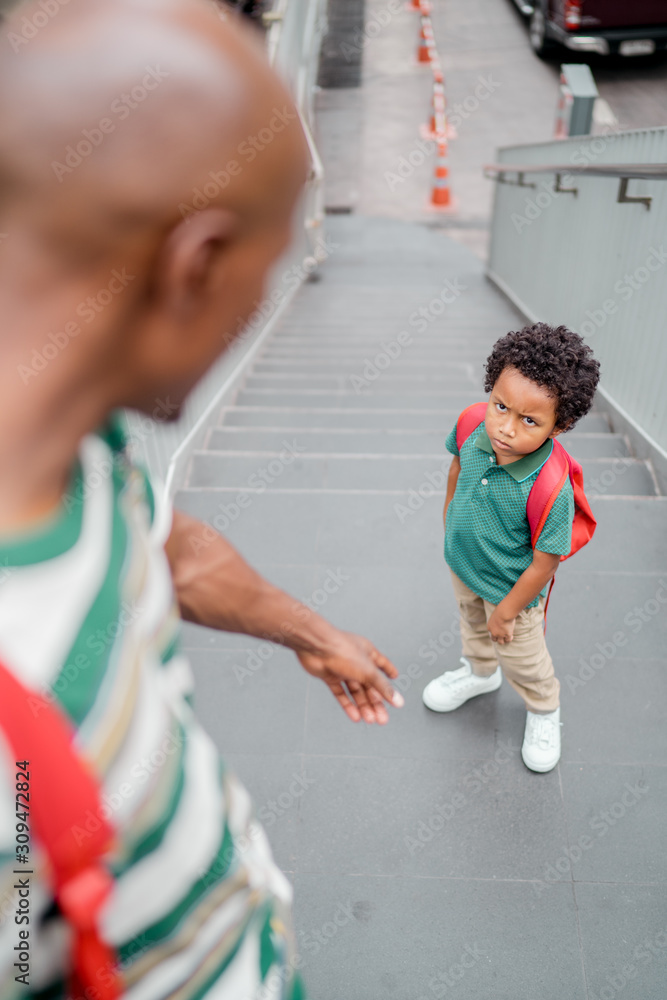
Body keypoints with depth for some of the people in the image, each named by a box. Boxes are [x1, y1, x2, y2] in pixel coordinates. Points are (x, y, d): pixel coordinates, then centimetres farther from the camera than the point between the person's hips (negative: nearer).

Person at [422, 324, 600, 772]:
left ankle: (544, 711, 55)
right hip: (462, 565, 5)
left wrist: (508, 610, -14)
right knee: (472, 625, 34)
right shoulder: (473, 426, -25)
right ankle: (481, 672, 67)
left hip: (510, 585, -5)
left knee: (523, 660, 22)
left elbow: (545, 561, -26)